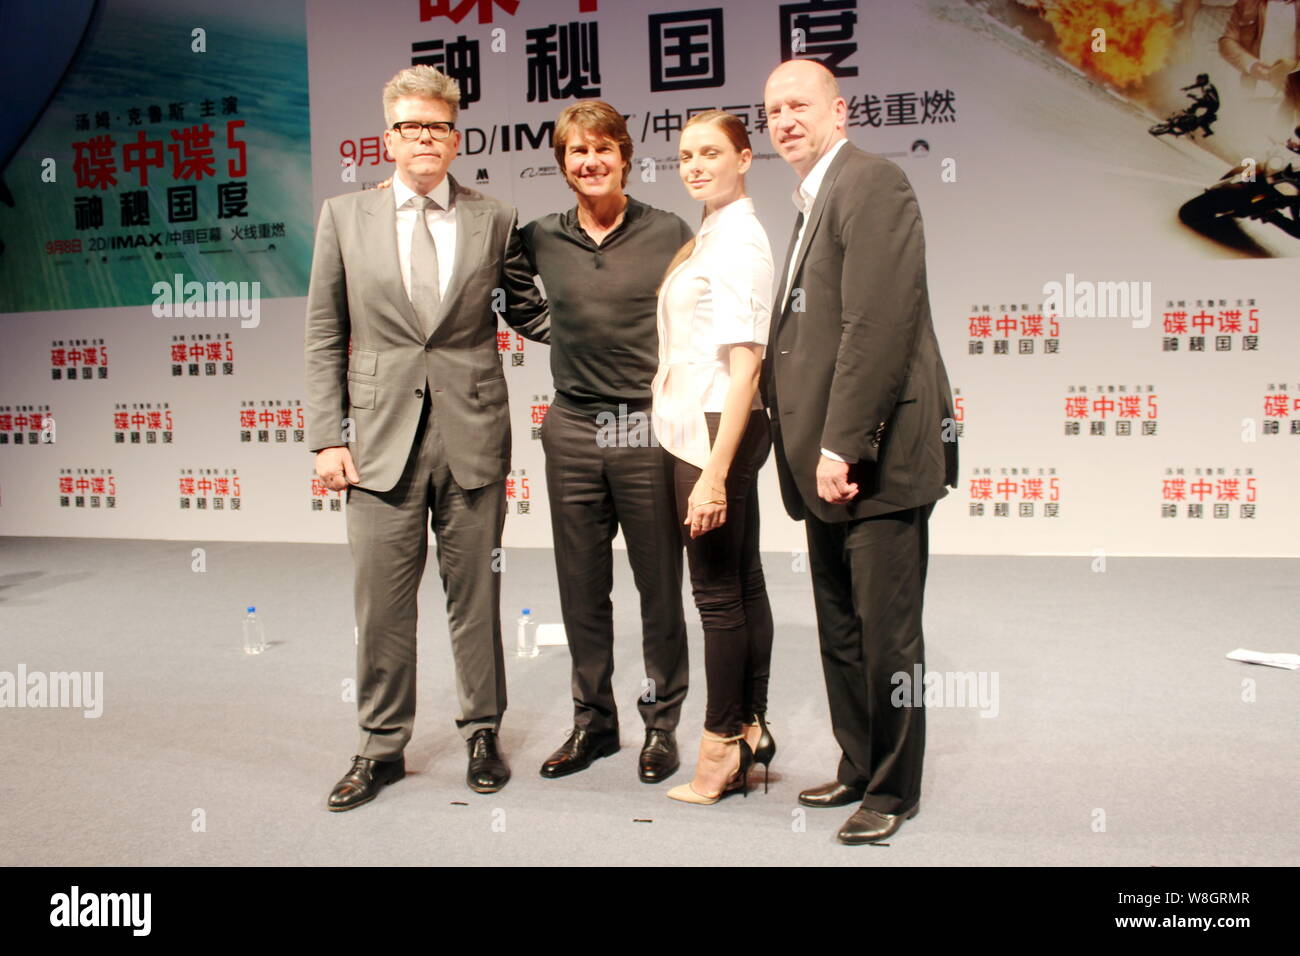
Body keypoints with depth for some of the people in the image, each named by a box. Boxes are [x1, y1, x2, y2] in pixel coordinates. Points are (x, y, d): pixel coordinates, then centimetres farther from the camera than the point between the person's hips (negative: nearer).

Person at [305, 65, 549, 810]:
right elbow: (325, 339, 6)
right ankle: (383, 748, 21)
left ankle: (484, 733, 26)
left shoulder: (495, 221, 5)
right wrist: (328, 437, 0)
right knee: (383, 601, 5)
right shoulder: (345, 218, 6)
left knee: (476, 595, 9)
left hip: (473, 436, 0)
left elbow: (530, 313, 13)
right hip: (383, 439, 0)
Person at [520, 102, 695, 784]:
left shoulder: (669, 234, -1)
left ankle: (662, 723, 21)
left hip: (648, 428, -3)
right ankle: (593, 720, 25)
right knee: (581, 586, 10)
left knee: (660, 586, 6)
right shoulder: (542, 240, 7)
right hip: (571, 428, 3)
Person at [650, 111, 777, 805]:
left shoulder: (737, 242, -14)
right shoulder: (714, 238, 15)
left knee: (718, 591, -2)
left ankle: (721, 749, 9)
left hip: (717, 430, -9)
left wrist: (715, 473, -22)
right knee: (742, 585, 13)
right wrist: (713, 463, 12)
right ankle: (750, 731, 22)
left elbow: (744, 365, -20)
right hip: (705, 429, 9)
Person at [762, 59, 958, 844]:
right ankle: (859, 767, 31)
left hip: (875, 457, -10)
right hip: (827, 463, 10)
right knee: (840, 632, 17)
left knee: (886, 634, 2)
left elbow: (878, 324, -20)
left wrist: (841, 445, -21)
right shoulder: (813, 201, 20)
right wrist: (810, 448, 13)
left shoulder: (870, 181, -10)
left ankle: (893, 790, 16)